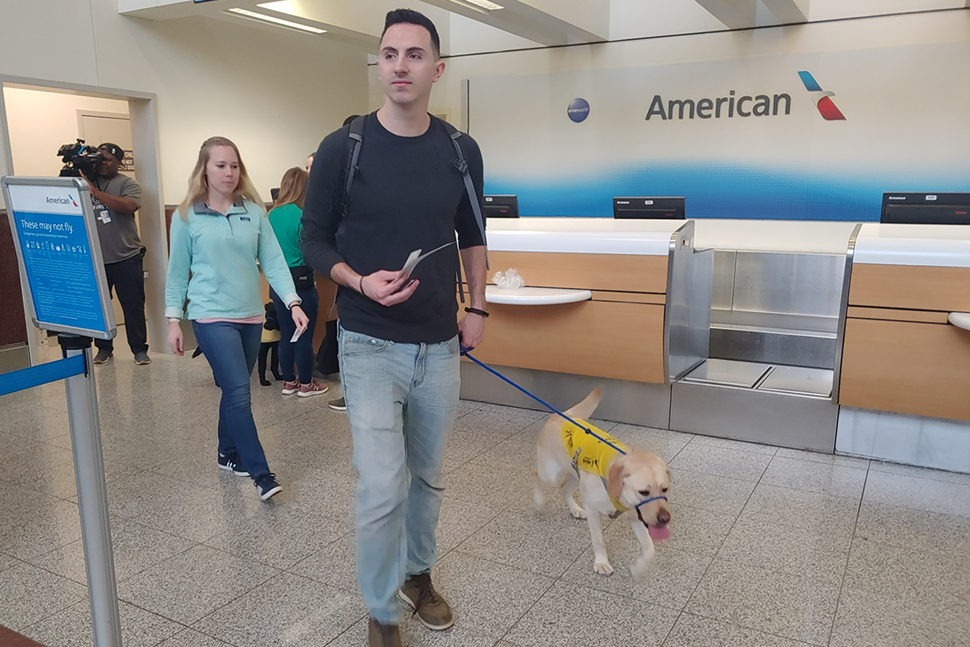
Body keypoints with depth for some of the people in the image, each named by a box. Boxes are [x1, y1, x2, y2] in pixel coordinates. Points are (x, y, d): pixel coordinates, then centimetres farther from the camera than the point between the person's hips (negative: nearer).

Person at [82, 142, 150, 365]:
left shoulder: (127, 183, 0)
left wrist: (94, 192, -21)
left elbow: (129, 205, -19)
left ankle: (139, 349, 9)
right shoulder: (85, 180, 10)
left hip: (126, 258, -3)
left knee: (133, 305, 0)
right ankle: (104, 348, 21)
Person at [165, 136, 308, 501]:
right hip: (211, 316, -3)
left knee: (234, 391, 15)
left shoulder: (254, 211, 3)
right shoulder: (187, 217, -2)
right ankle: (261, 474, -4)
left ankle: (229, 454, 34)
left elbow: (273, 261, -1)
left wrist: (293, 303, -12)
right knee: (238, 392, -11)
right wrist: (173, 320, 2)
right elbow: (177, 272, 3)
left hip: (250, 315, 4)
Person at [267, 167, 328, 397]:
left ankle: (288, 382, 25)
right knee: (305, 336, 4)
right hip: (300, 281, -7)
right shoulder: (301, 216, -15)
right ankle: (306, 384, 15)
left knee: (286, 335, 16)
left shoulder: (272, 215, 6)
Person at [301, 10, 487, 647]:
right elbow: (314, 239, -1)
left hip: (440, 345, 4)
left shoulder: (462, 151, 1)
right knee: (382, 488, -6)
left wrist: (478, 308, 8)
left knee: (428, 476, 17)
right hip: (371, 346, -3)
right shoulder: (344, 148, -8)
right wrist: (360, 283, -18)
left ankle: (419, 573, 43)